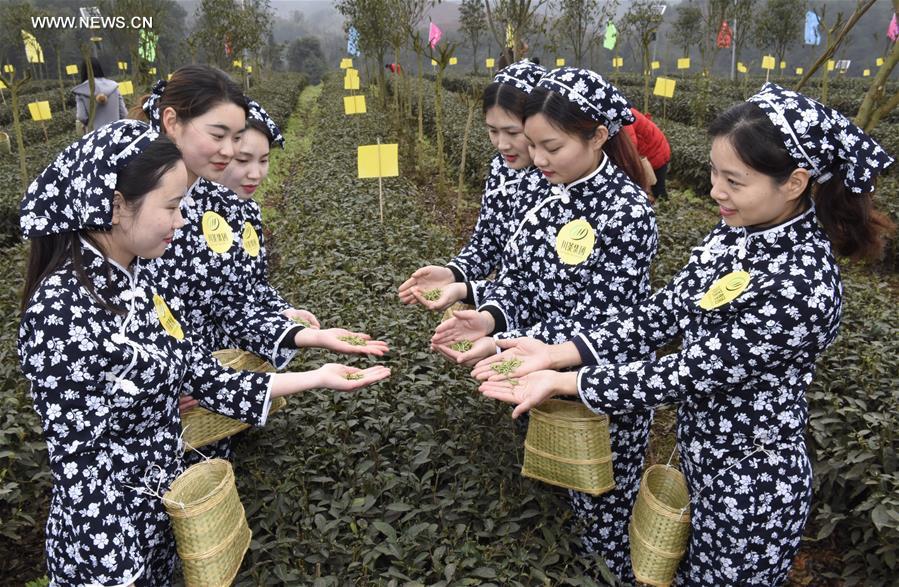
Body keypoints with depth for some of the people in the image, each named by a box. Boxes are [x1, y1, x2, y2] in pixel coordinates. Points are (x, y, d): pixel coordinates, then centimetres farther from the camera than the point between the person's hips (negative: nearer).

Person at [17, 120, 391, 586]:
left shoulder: (136, 282, -1)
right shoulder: (62, 312, -27)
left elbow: (190, 378, 1)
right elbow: (79, 467, -23)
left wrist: (314, 378, 1)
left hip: (161, 508, 8)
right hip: (107, 536, -7)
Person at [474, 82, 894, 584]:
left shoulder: (802, 289, -31)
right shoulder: (738, 231, -7)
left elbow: (689, 373, -27)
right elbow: (669, 310, -6)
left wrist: (563, 382, -22)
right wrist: (558, 352, -14)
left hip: (752, 483, -7)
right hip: (701, 454, 7)